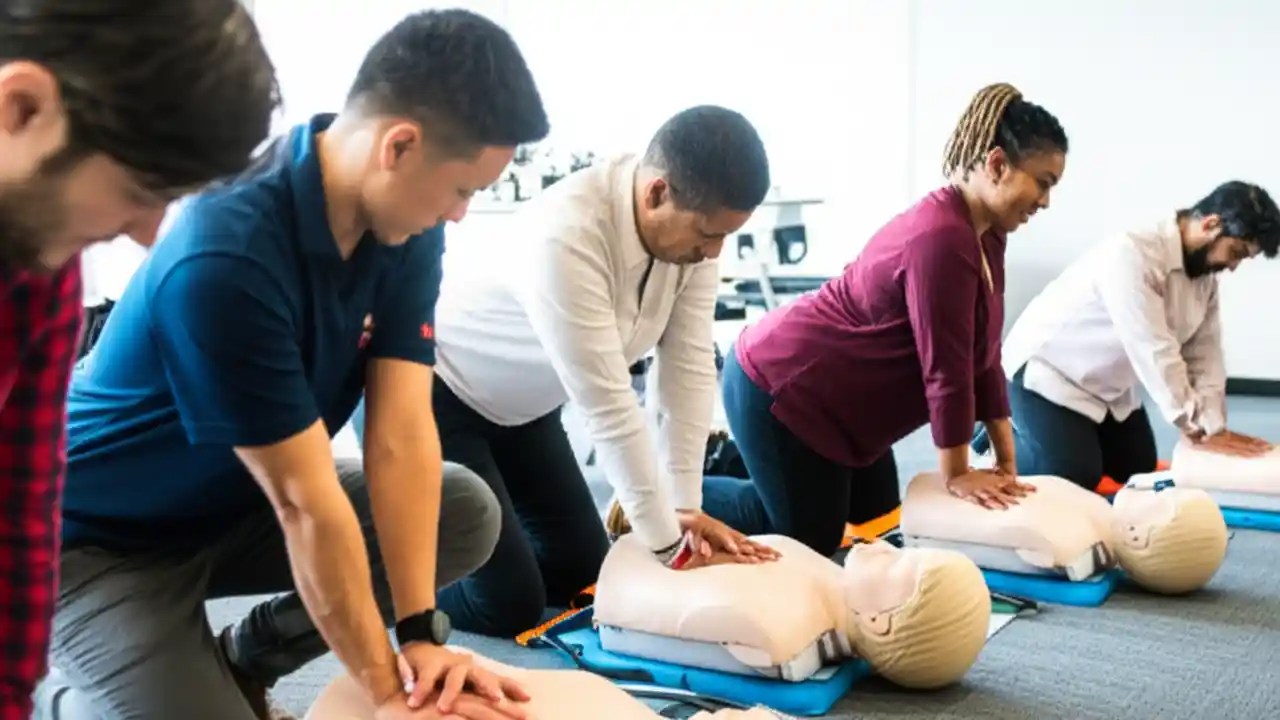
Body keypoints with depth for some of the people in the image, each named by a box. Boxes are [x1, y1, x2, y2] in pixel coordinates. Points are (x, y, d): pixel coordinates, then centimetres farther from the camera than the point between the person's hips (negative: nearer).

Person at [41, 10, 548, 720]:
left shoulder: (405, 230, -12)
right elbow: (305, 502, -31)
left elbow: (402, 435, -16)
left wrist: (421, 632, -21)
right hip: (100, 538, -7)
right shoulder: (223, 260, -35)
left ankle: (240, 662, 9)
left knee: (468, 513, -6)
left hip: (238, 505, 7)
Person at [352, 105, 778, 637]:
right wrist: (671, 545, -24)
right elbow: (608, 408, -32)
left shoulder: (691, 220, -14)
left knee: (582, 570, 11)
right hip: (431, 394, -8)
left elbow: (690, 365, -11)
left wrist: (686, 507, -12)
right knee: (508, 606, -11)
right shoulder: (567, 238, -37)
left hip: (520, 400, 8)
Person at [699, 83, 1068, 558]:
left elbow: (982, 353, 6)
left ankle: (741, 453, 26)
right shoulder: (941, 238, -28)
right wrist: (956, 475, -12)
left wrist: (1006, 461, 6)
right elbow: (946, 368, -22)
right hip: (777, 385, -10)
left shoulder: (984, 234, 3)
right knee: (808, 539, 1)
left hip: (824, 388, 10)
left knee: (876, 513, 18)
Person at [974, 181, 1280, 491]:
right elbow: (1154, 353, -33)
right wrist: (1200, 430, -30)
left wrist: (1214, 427, -17)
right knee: (1075, 478, -14)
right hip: (1046, 371, -9)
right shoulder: (1132, 254, -32)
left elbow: (1204, 354, -6)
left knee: (1138, 471, 11)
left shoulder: (1205, 272, -3)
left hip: (1108, 384, 9)